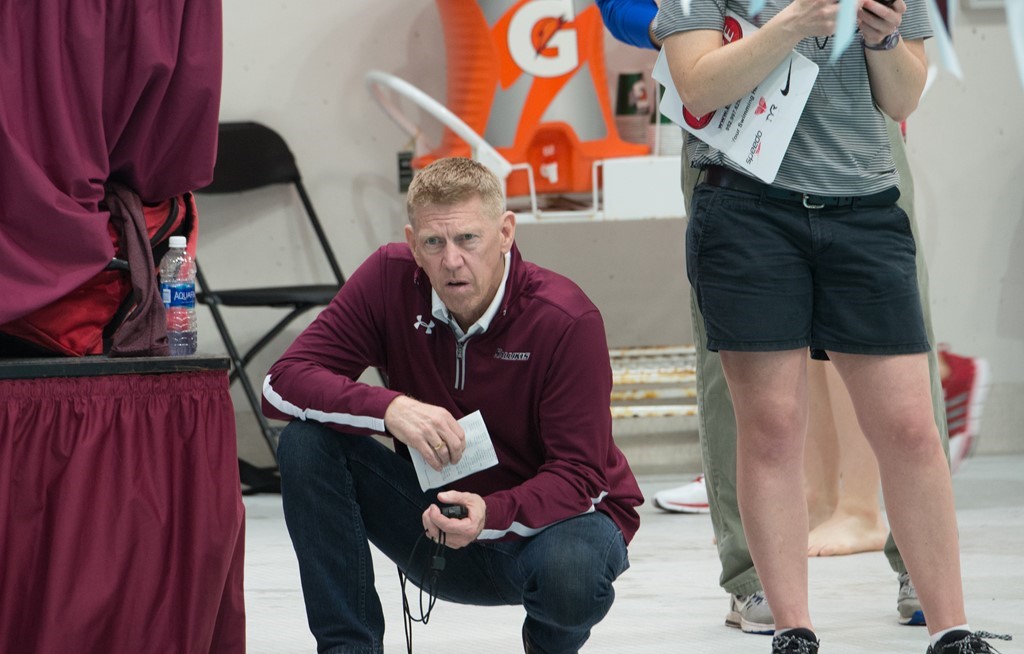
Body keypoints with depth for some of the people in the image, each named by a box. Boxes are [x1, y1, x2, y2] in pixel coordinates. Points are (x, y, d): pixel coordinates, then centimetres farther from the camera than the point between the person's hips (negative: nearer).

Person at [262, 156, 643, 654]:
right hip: (437, 513, 3)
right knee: (306, 443, -19)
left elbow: (577, 476, -22)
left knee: (570, 571, -39)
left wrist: (491, 516, -42)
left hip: (544, 515, -3)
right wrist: (389, 409, -36)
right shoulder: (390, 279, -13)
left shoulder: (568, 321, -22)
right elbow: (282, 383, -18)